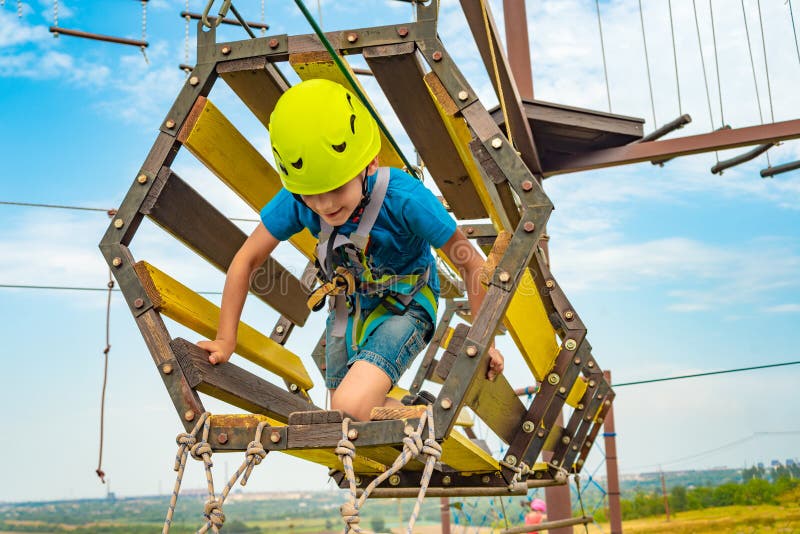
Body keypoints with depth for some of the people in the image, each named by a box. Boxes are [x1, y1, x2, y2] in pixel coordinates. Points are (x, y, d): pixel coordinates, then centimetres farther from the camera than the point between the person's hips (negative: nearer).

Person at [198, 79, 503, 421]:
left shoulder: (404, 198, -35)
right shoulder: (295, 200, -23)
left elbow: (472, 265, -23)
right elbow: (247, 260, -8)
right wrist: (225, 340, -5)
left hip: (403, 309, -5)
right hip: (347, 311, 5)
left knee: (351, 408, -28)